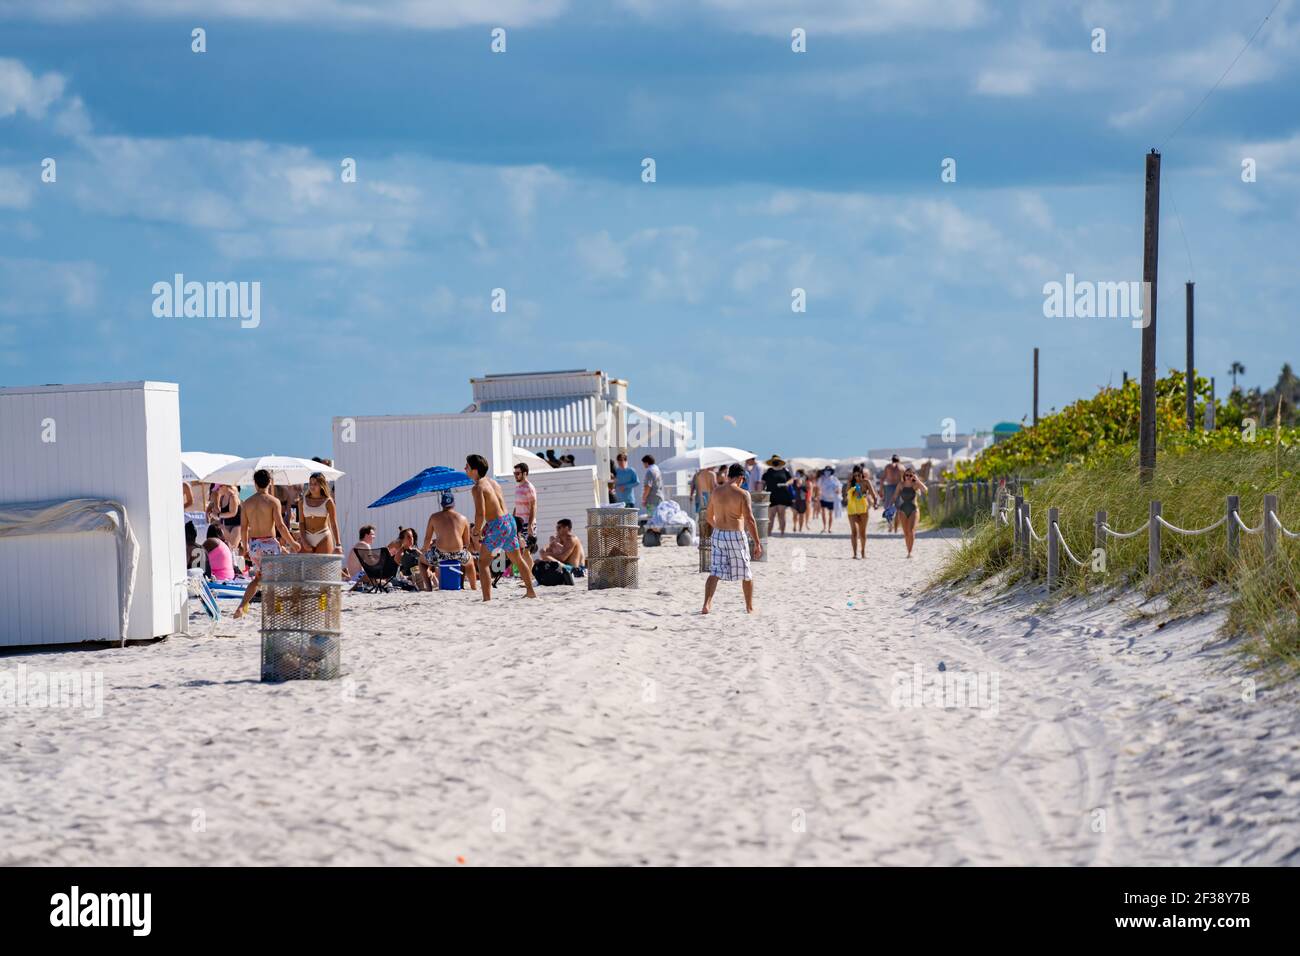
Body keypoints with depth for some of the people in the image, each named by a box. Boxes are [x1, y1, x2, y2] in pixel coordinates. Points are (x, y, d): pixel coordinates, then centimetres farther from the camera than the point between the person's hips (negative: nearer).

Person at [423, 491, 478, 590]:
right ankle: (474, 587, 37)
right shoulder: (463, 518, 8)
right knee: (470, 560, 38)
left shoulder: (434, 517, 5)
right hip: (458, 554, 1)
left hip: (439, 555, -1)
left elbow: (427, 539, 7)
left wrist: (425, 551, 25)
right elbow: (467, 543, 11)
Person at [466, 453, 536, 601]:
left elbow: (480, 514, -22)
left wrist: (475, 533, -8)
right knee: (517, 559, 23)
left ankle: (487, 599, -13)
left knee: (483, 562, -3)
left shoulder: (478, 487, -13)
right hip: (509, 521, 8)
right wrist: (483, 529, 21)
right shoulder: (493, 482, 14)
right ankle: (531, 592, 34)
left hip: (497, 526, -8)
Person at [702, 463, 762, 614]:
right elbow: (750, 520, -15)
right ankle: (750, 608, 25)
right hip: (736, 536, -3)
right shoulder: (742, 494, -10)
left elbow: (710, 517, 15)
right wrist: (757, 544, -10)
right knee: (746, 574, 14)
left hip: (718, 534, 3)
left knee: (715, 572, 2)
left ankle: (707, 604, -16)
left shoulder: (716, 492, 5)